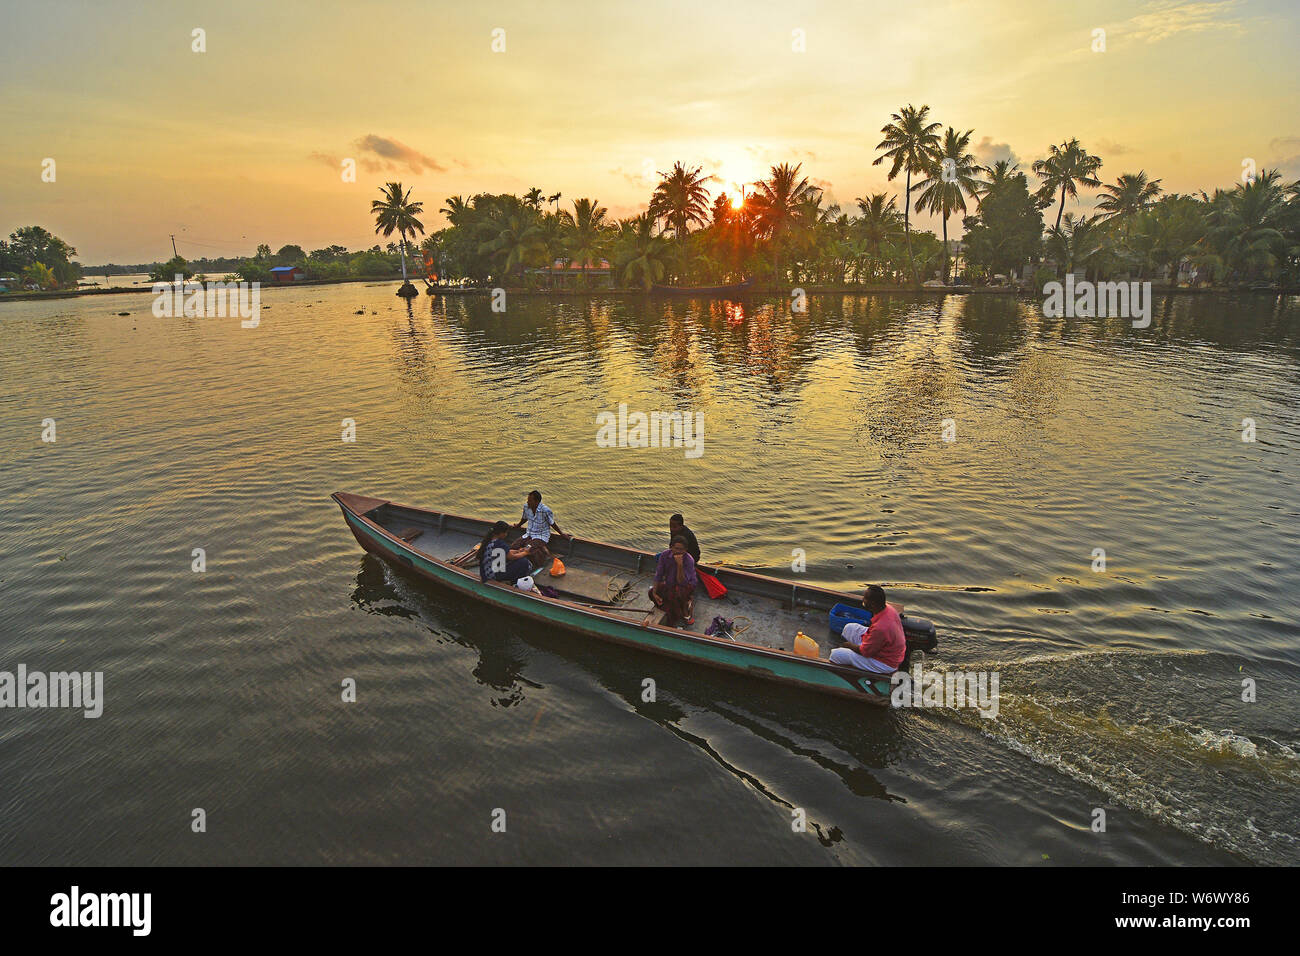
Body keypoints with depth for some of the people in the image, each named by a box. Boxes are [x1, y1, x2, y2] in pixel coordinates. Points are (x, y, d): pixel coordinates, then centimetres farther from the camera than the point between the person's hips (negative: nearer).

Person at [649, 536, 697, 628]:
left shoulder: (689, 560, -27)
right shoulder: (664, 555, -15)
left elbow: (682, 582, -32)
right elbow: (658, 575, -7)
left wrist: (680, 564, -43)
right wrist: (654, 592, -16)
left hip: (687, 585, -6)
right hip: (670, 584, 6)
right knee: (652, 592, -15)